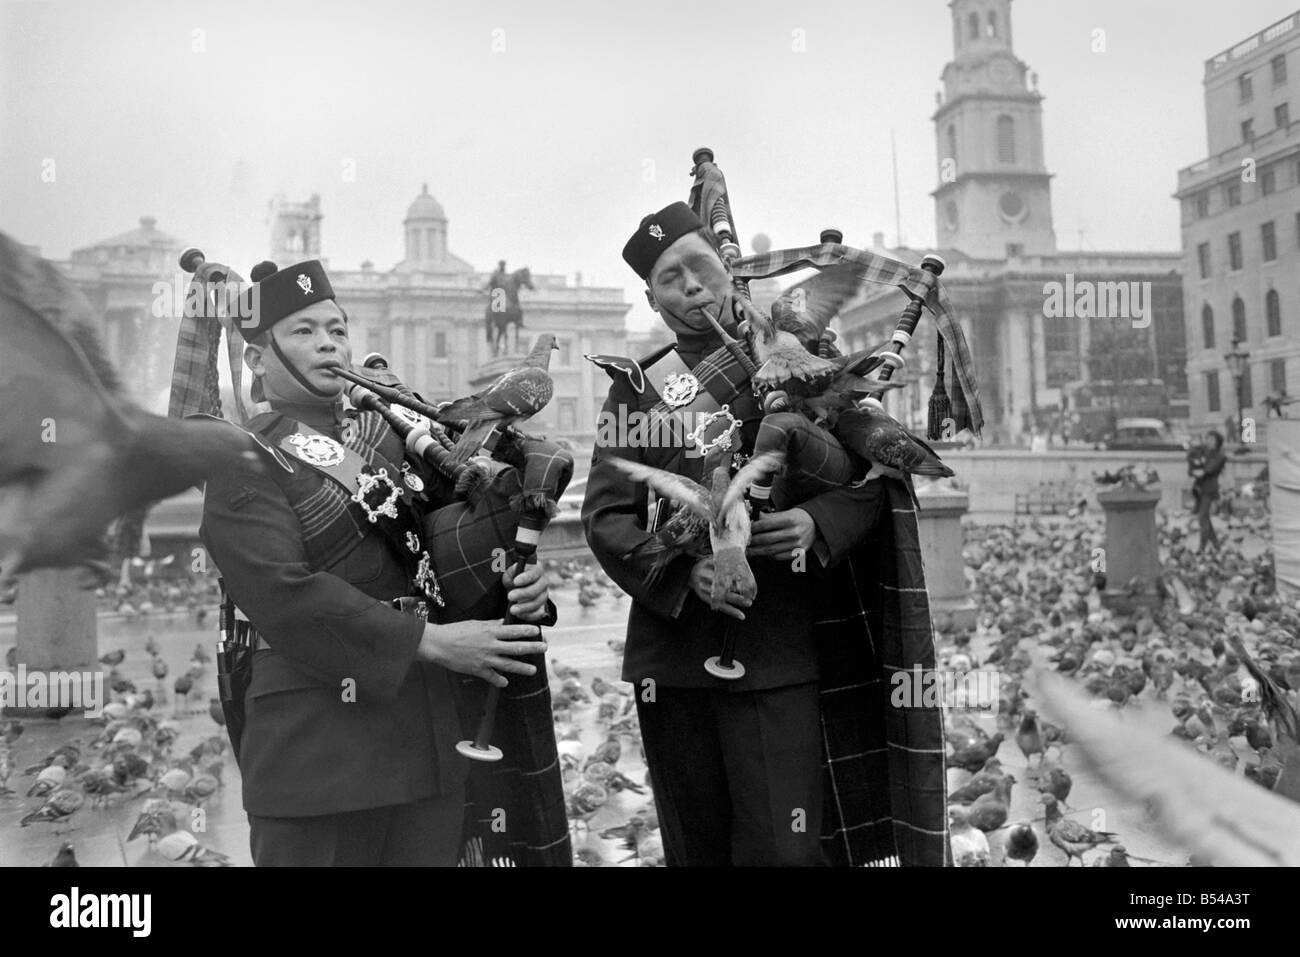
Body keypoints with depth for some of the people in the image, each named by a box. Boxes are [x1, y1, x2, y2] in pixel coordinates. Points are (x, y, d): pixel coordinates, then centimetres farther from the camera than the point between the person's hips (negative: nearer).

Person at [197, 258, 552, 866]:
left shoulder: (390, 435, 16)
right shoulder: (244, 467, -3)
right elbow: (285, 597, -16)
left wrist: (523, 584, -8)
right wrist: (430, 640, -19)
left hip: (436, 736, 6)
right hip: (319, 744, -5)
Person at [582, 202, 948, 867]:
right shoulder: (635, 389, 8)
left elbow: (872, 477, 4)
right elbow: (605, 516, 1)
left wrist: (816, 524, -18)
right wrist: (685, 573, -17)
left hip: (777, 655, -1)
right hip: (669, 655, 2)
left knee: (785, 848, -5)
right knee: (693, 849, 13)